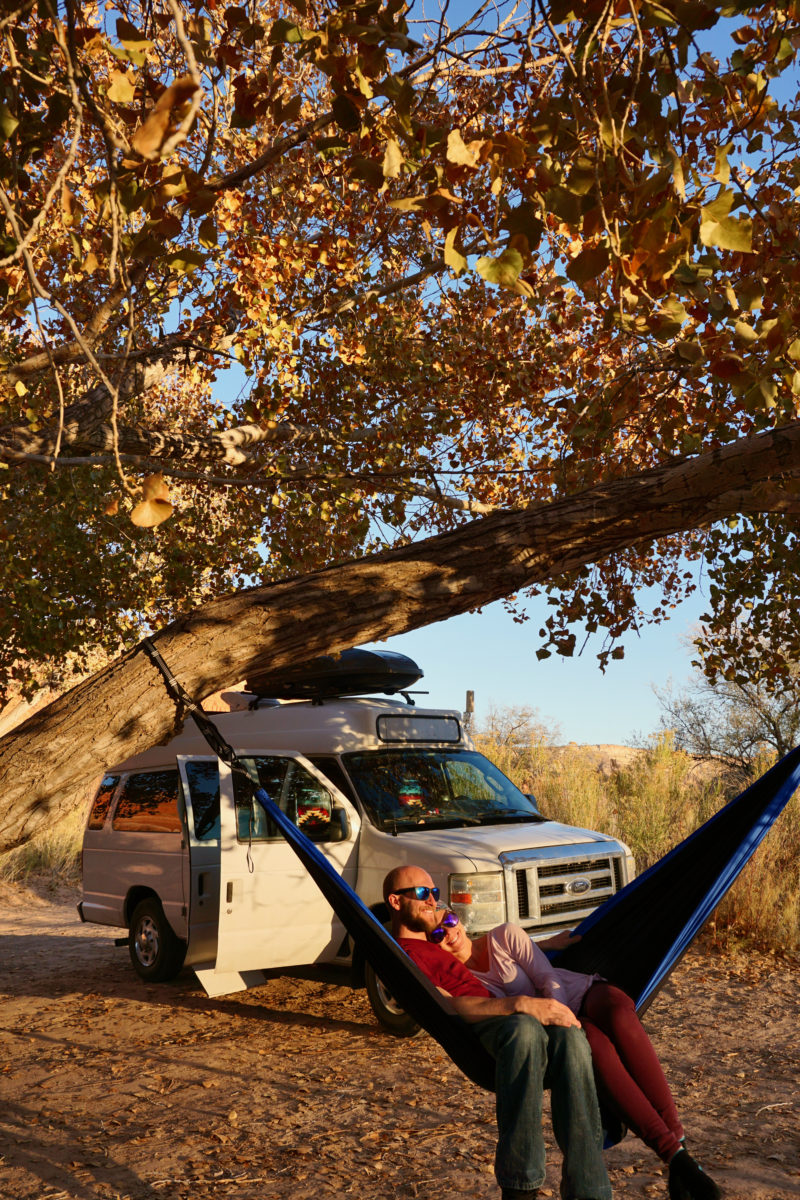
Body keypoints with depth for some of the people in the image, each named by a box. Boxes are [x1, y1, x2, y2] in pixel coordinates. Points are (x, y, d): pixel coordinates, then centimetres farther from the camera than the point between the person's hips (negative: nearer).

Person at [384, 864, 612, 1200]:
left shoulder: (433, 946, 36)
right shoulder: (400, 954, 3)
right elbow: (447, 1006, -14)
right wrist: (520, 1004, -25)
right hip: (475, 1033, -8)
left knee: (569, 1037, -29)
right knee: (524, 1029, -42)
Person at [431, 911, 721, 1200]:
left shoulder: (504, 936, -1)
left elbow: (547, 977, -4)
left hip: (584, 993, 0)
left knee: (619, 1018, -36)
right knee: (593, 1042, -36)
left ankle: (678, 1142, -36)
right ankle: (675, 1156, -38)